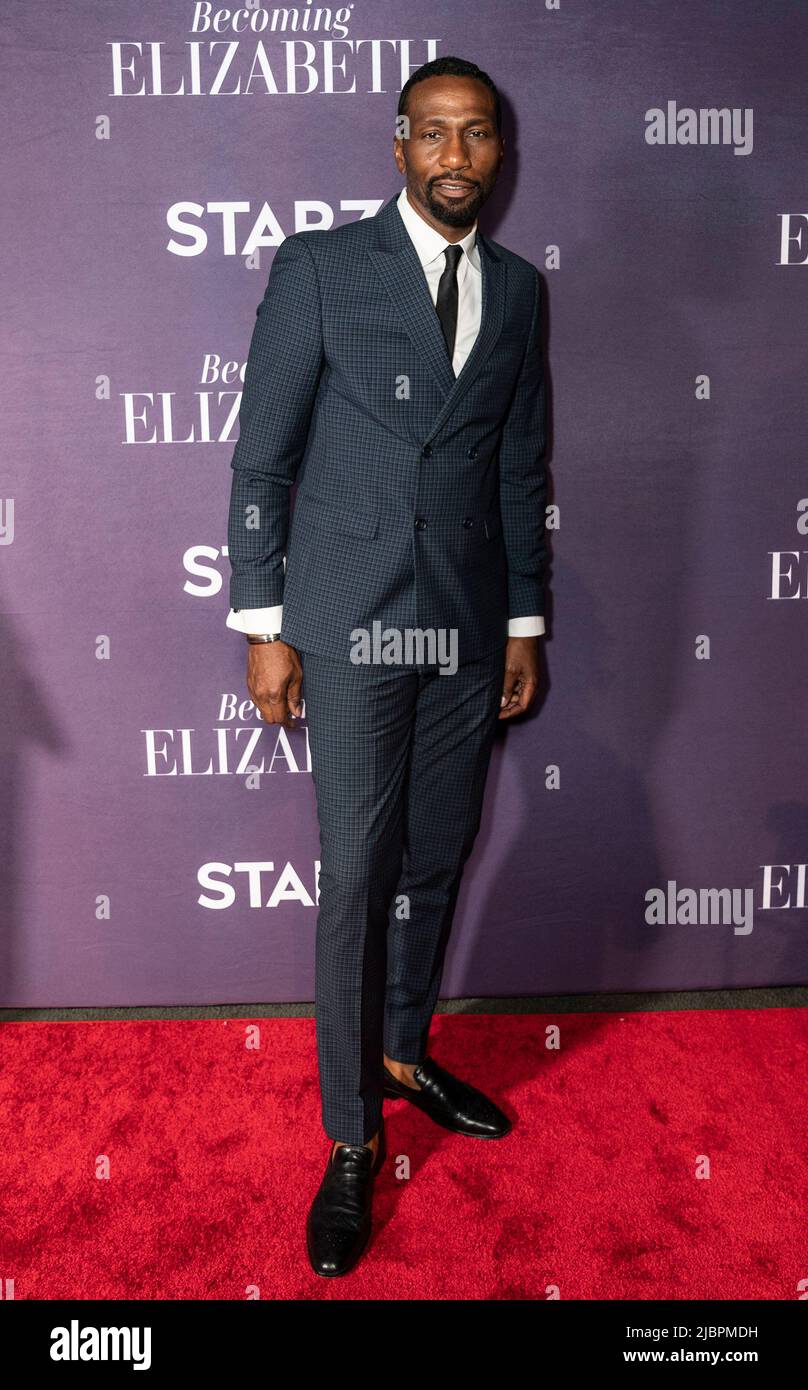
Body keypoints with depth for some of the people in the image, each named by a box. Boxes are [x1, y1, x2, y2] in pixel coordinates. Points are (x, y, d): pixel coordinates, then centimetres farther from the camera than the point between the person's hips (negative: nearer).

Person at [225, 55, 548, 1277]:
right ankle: (352, 1140, 16)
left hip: (471, 628, 5)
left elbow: (522, 472, 13)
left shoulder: (518, 290, 11)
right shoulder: (319, 267, -2)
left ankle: (405, 1052, 37)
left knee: (436, 863, 13)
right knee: (359, 879, 0)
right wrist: (263, 628, -7)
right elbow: (261, 458, -3)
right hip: (353, 624, -4)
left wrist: (526, 624, 11)